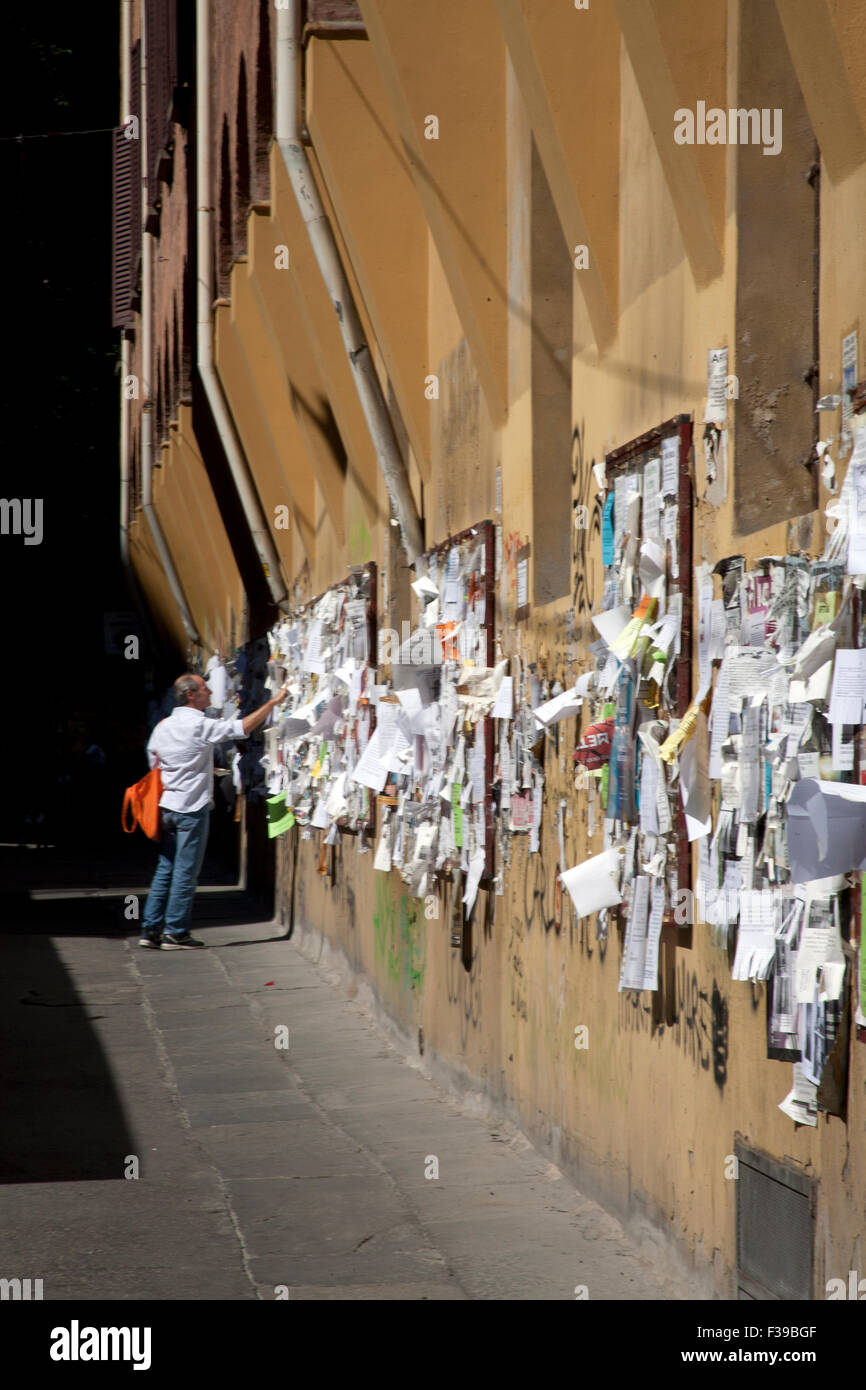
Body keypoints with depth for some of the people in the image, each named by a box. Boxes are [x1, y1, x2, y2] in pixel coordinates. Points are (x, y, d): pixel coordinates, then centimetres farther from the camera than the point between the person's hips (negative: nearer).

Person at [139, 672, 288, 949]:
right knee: (186, 872, -1)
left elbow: (152, 760, 16)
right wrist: (273, 702, -12)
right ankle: (175, 933, 1)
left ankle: (150, 929, 10)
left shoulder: (163, 726, 8)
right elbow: (243, 727, -17)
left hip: (166, 806, 7)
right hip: (192, 807, -7)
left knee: (165, 869, 11)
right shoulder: (201, 726, -13)